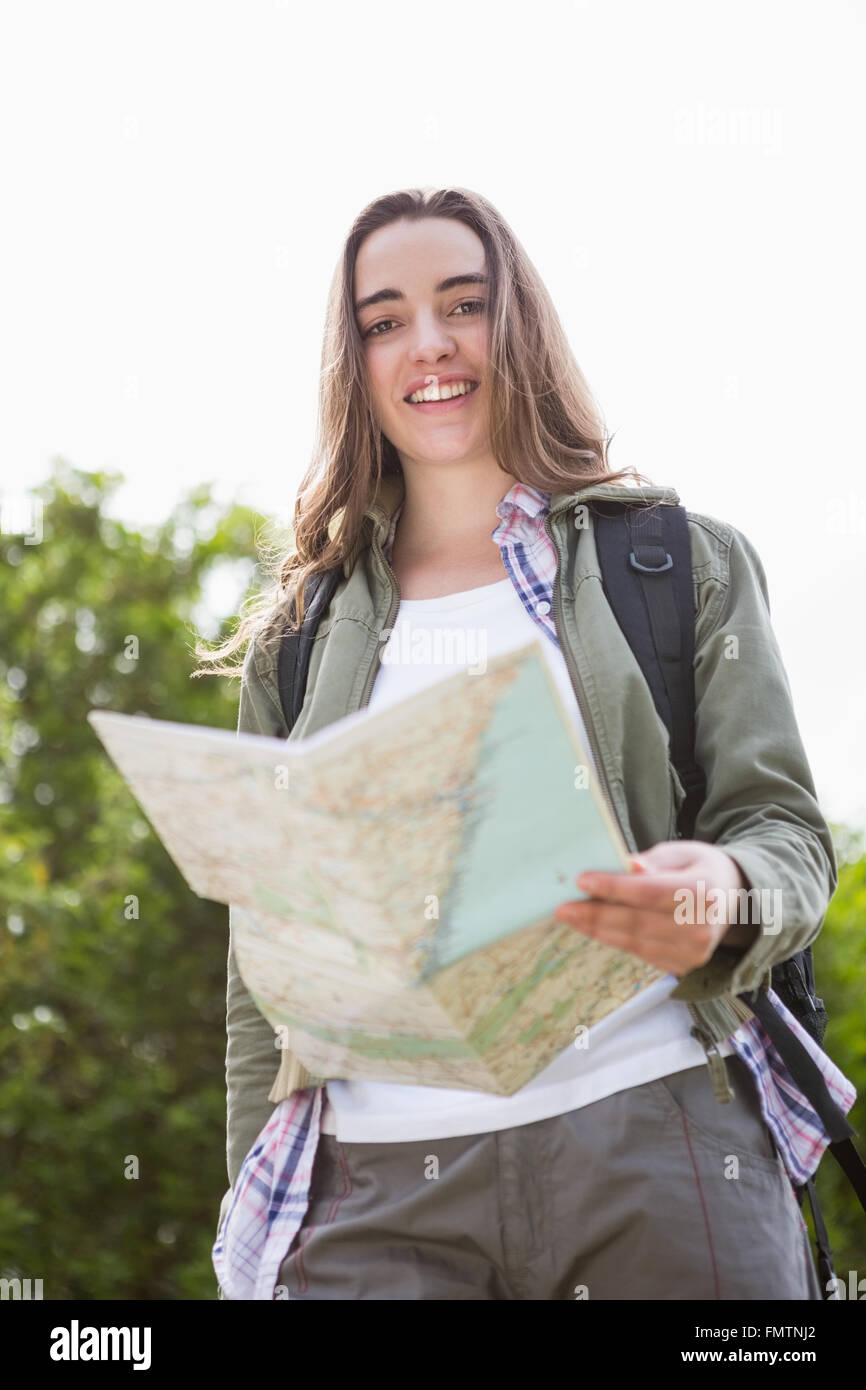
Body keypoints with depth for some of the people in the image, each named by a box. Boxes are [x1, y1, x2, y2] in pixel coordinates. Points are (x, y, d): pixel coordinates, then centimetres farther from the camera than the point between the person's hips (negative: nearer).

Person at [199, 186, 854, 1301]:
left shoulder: (687, 561, 11)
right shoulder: (296, 640, 14)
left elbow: (786, 832, 4)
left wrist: (722, 898, -19)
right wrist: (253, 1228, 7)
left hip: (658, 1146, -1)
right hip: (374, 1181, 1)